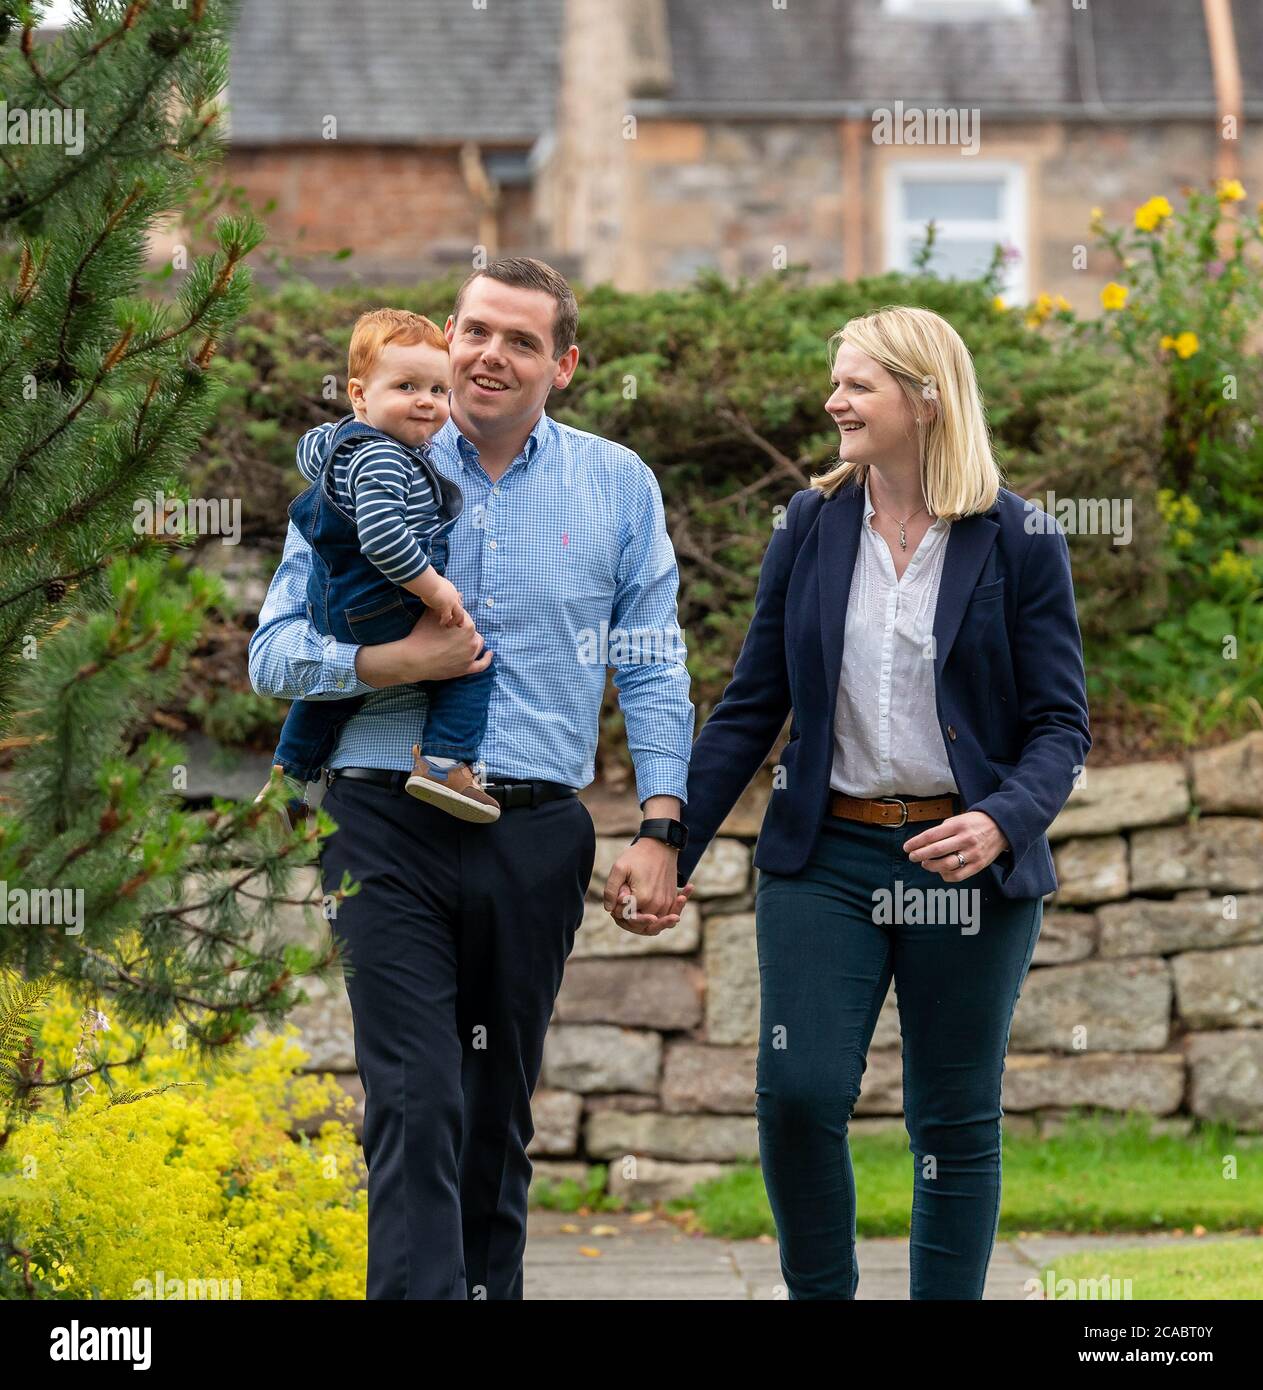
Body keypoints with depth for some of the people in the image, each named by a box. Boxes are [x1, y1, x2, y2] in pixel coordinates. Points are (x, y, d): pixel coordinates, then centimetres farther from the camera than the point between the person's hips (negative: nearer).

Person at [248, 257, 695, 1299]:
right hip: (394, 830, -2)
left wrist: (660, 830, 1)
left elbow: (652, 668, 10)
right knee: (416, 1102, -12)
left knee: (499, 1108, 10)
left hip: (536, 835, 2)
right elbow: (275, 651, 4)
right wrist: (393, 663, -14)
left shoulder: (617, 486, 9)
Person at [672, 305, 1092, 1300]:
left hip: (966, 865, -2)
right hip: (827, 855, 2)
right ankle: (819, 1292, 10)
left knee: (956, 1121, 5)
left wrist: (1004, 821, -23)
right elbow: (751, 707, 9)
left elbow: (1060, 723, -3)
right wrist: (669, 849, 4)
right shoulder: (811, 526, 5)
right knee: (797, 1094, -9)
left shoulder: (1020, 543, -3)